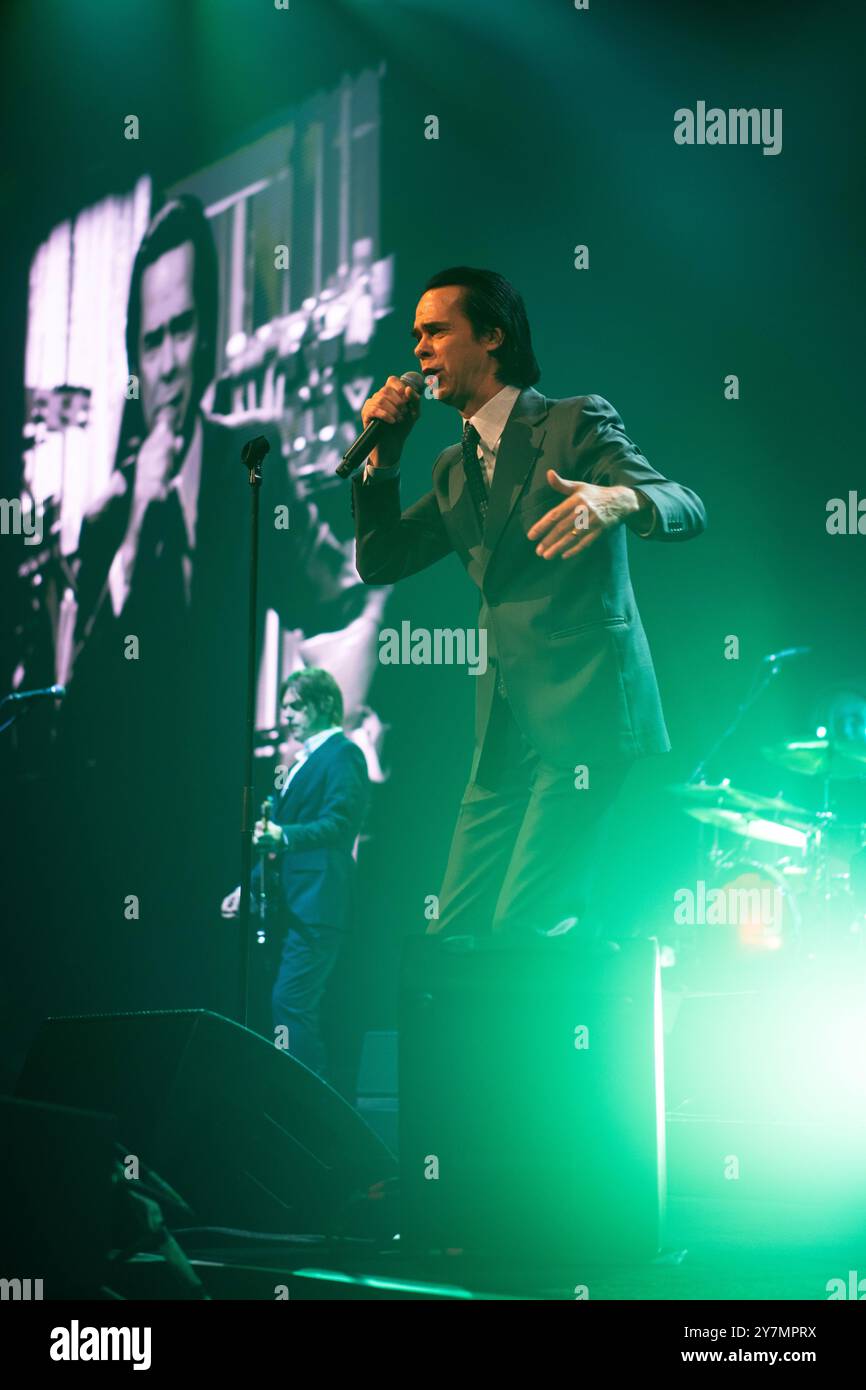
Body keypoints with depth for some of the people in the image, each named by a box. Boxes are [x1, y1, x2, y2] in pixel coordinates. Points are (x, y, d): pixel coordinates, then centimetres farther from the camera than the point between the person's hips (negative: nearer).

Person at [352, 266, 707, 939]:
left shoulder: (577, 421, -1)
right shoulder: (455, 467, 20)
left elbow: (688, 506, -13)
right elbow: (378, 562, 18)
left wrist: (617, 499, -36)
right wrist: (383, 456, 7)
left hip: (585, 711, -7)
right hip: (506, 731, 7)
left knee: (523, 928, -15)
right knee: (454, 935, 5)